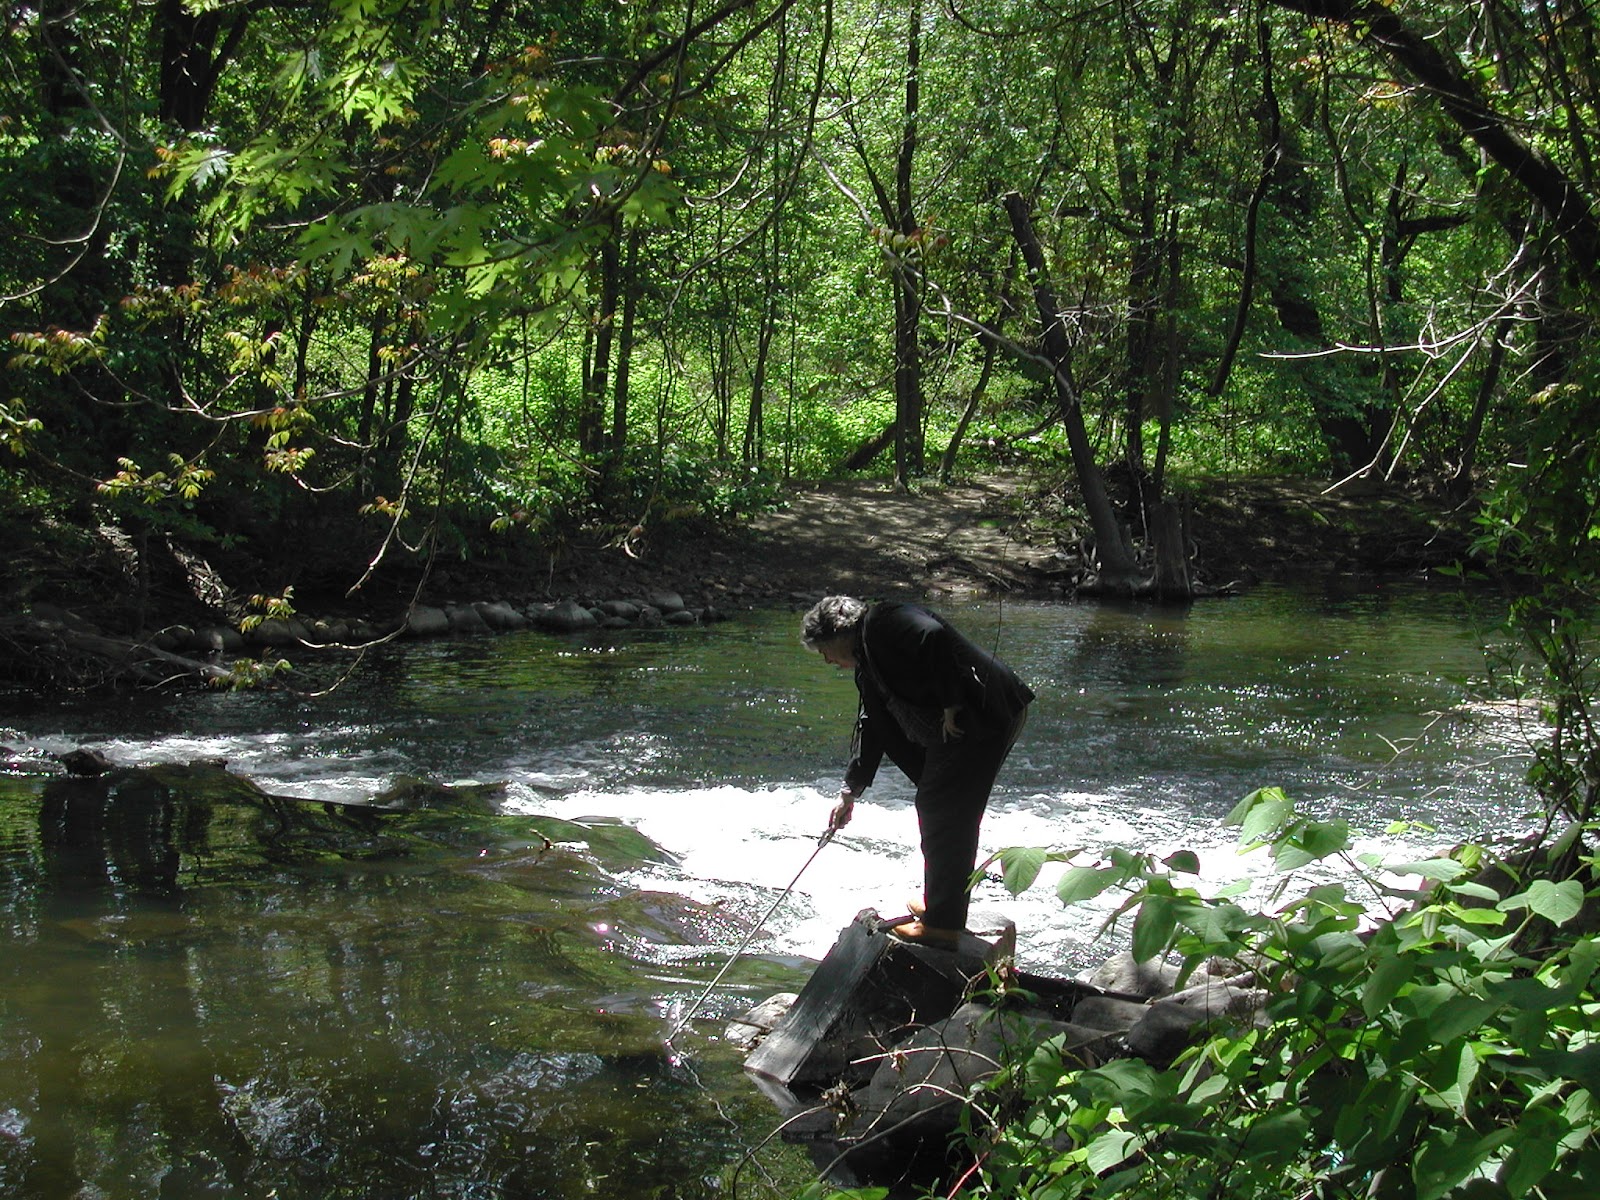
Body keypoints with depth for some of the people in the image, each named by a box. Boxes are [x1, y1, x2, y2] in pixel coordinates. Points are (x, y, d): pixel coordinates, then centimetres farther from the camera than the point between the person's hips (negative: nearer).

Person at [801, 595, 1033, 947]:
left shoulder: (883, 624, -10)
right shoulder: (867, 666, 22)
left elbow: (935, 638, -27)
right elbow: (872, 729, 28)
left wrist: (951, 706, -21)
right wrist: (850, 791, 28)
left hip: (985, 716, -11)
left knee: (945, 815, -6)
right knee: (934, 809, 19)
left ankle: (942, 924, 2)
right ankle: (941, 906, 32)